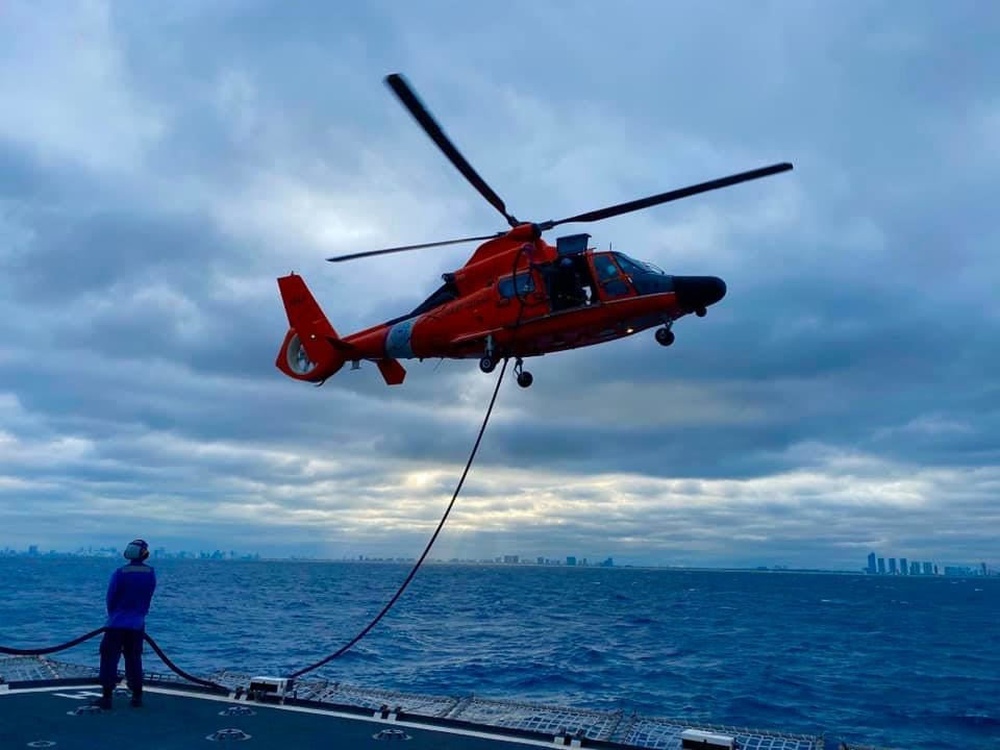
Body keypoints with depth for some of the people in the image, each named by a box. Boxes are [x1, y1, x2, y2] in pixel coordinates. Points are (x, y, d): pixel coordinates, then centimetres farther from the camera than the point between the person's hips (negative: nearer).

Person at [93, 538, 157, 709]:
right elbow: (148, 598, 5)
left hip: (117, 624, -3)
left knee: (109, 659, 5)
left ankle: (107, 697, 3)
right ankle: (137, 696, 14)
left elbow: (110, 598, -4)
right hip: (137, 625, 4)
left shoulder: (120, 572, -13)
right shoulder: (151, 573, -2)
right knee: (134, 659, 13)